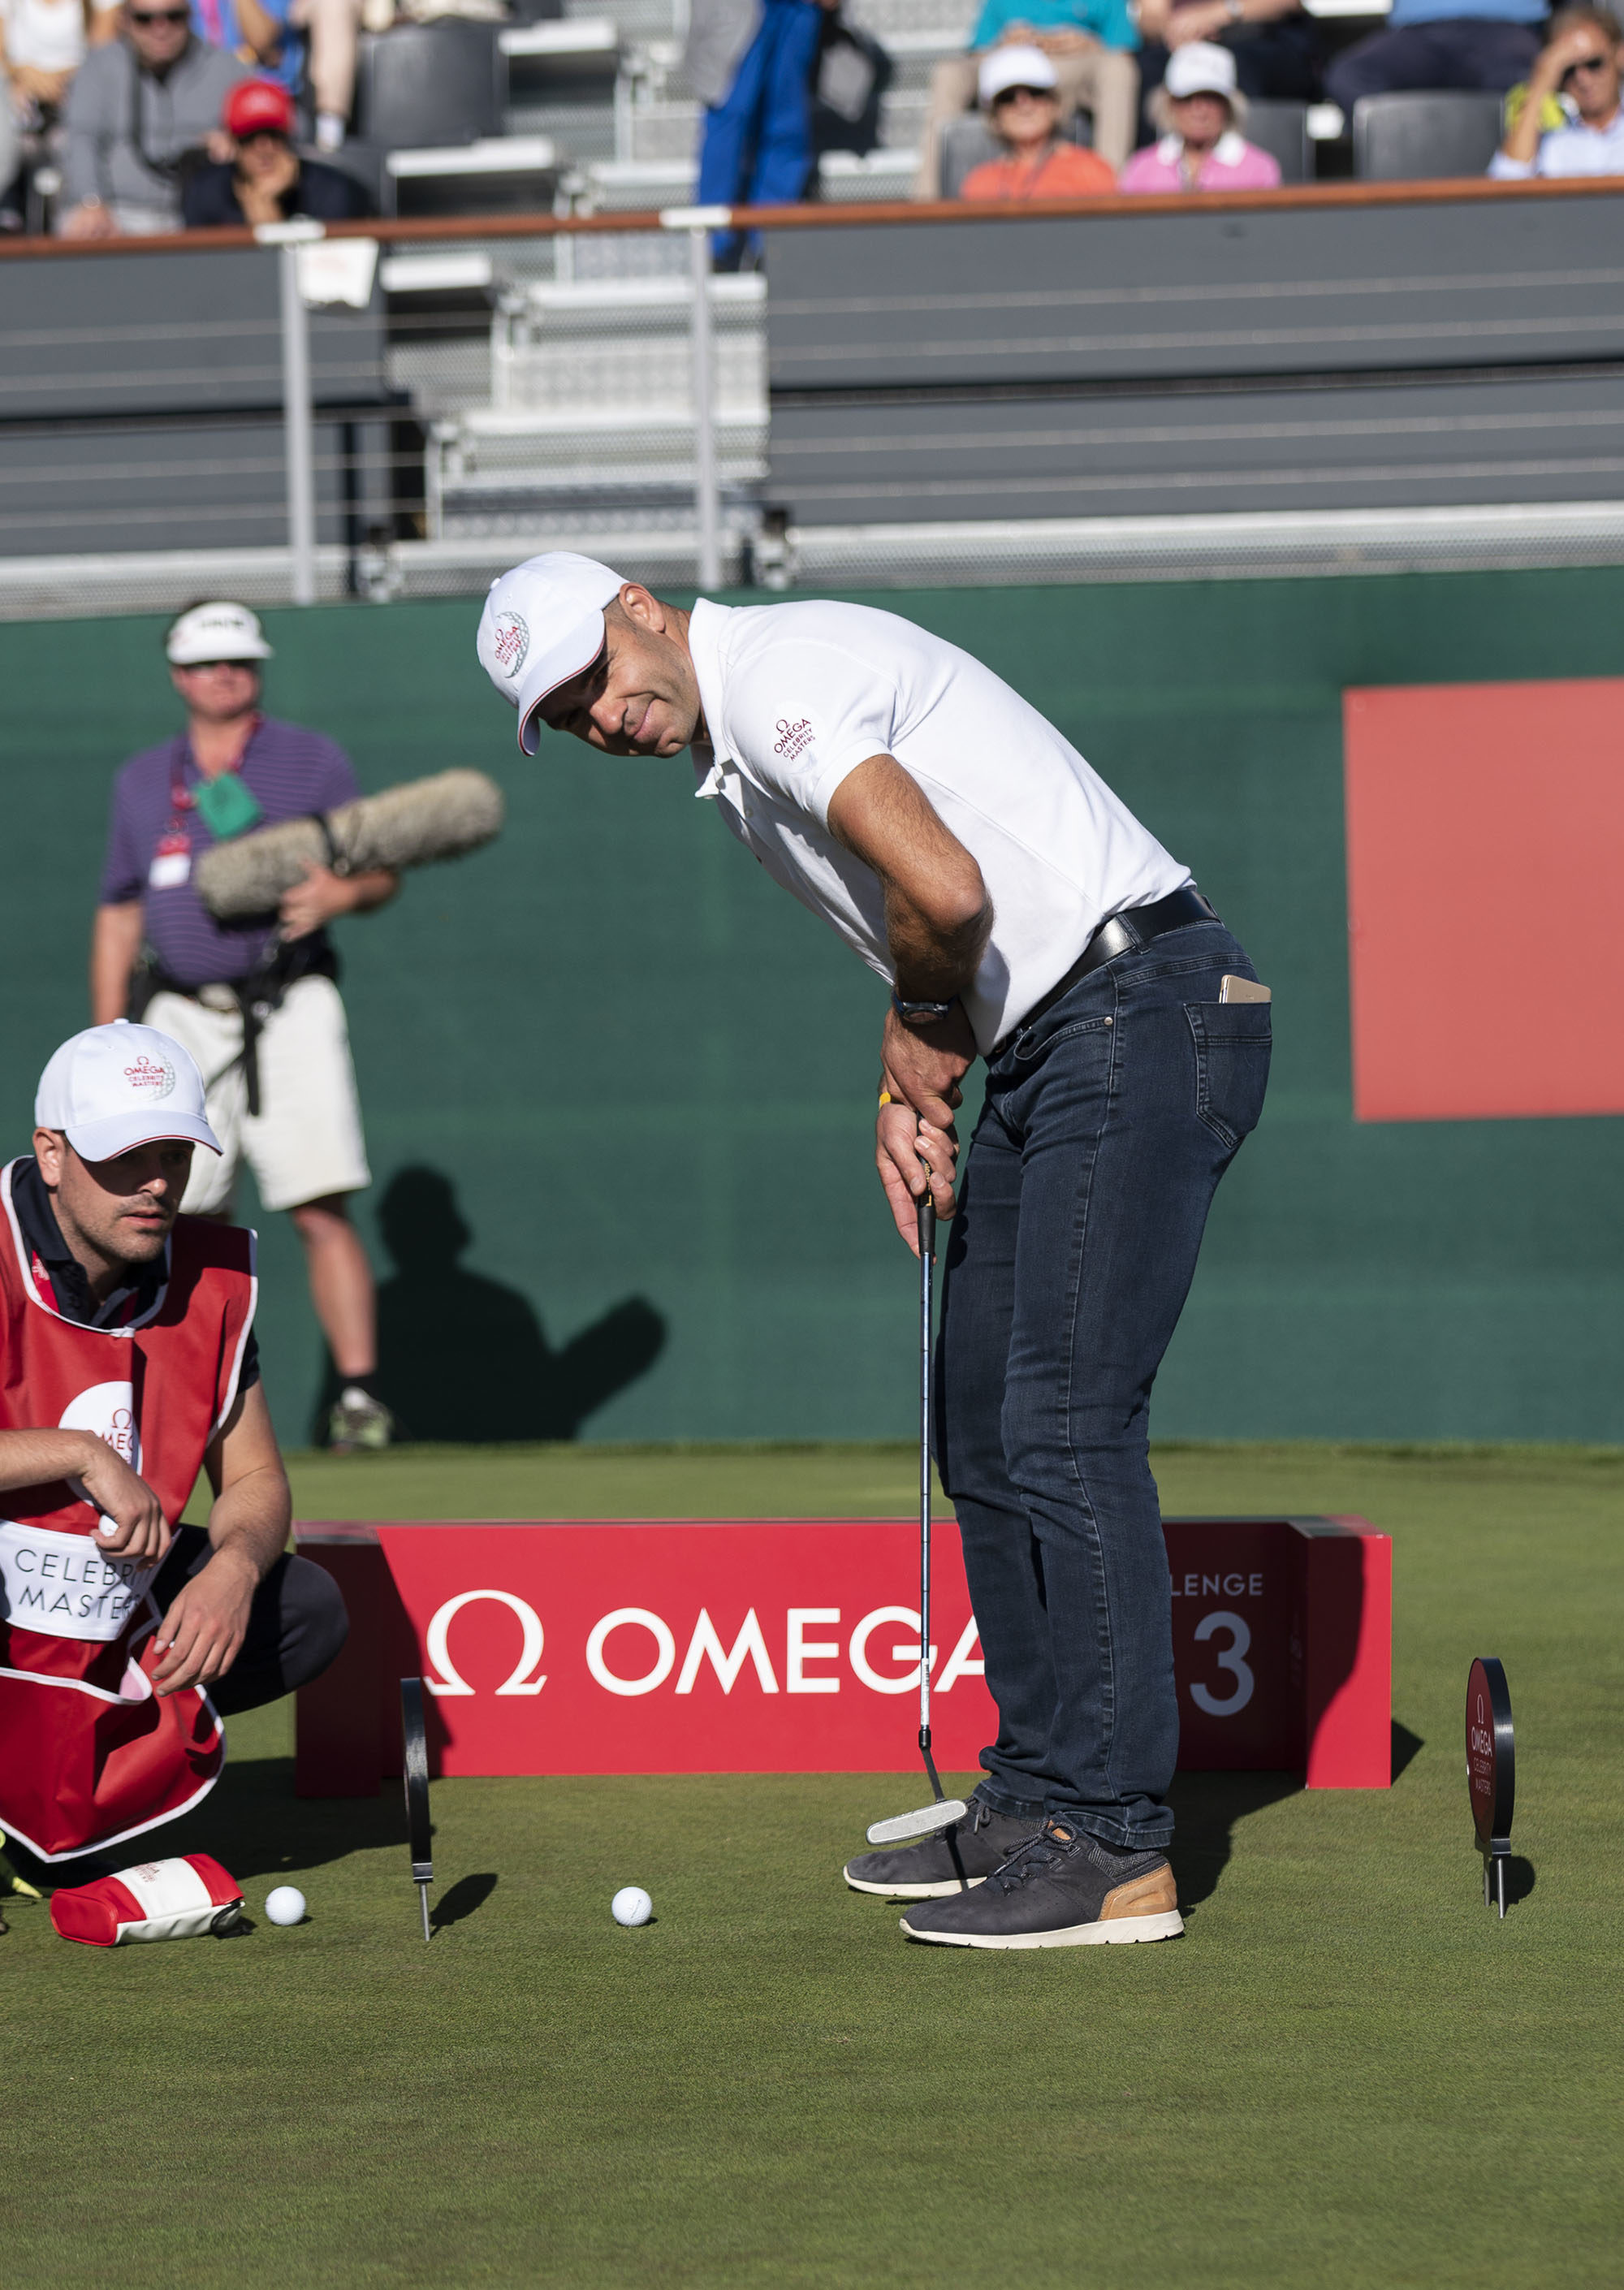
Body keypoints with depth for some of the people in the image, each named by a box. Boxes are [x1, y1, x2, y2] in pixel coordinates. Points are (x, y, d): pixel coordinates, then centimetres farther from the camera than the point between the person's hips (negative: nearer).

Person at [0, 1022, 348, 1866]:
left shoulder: (211, 1278, -2)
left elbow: (254, 1478, 4)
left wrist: (235, 1567, -18)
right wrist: (86, 1455, -31)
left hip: (109, 1599, 7)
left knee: (308, 1610, -7)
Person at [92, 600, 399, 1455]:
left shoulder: (313, 761, 8)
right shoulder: (141, 781, 16)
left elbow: (383, 873, 7)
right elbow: (119, 917, 18)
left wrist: (341, 893, -16)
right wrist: (108, 1047, 11)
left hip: (289, 1011, -3)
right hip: (181, 1022, 3)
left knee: (321, 1212, -14)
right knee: (184, 1219, -3)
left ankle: (358, 1392, -13)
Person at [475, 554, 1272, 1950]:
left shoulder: (776, 673, -14)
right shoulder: (735, 769, 18)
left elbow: (945, 892, -27)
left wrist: (923, 1029, -8)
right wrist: (911, 1089, 7)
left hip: (1141, 1016, -11)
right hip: (1044, 1050, 11)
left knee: (1066, 1425, -13)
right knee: (983, 1430, 14)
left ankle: (1115, 1849, -13)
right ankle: (1038, 1800, 21)